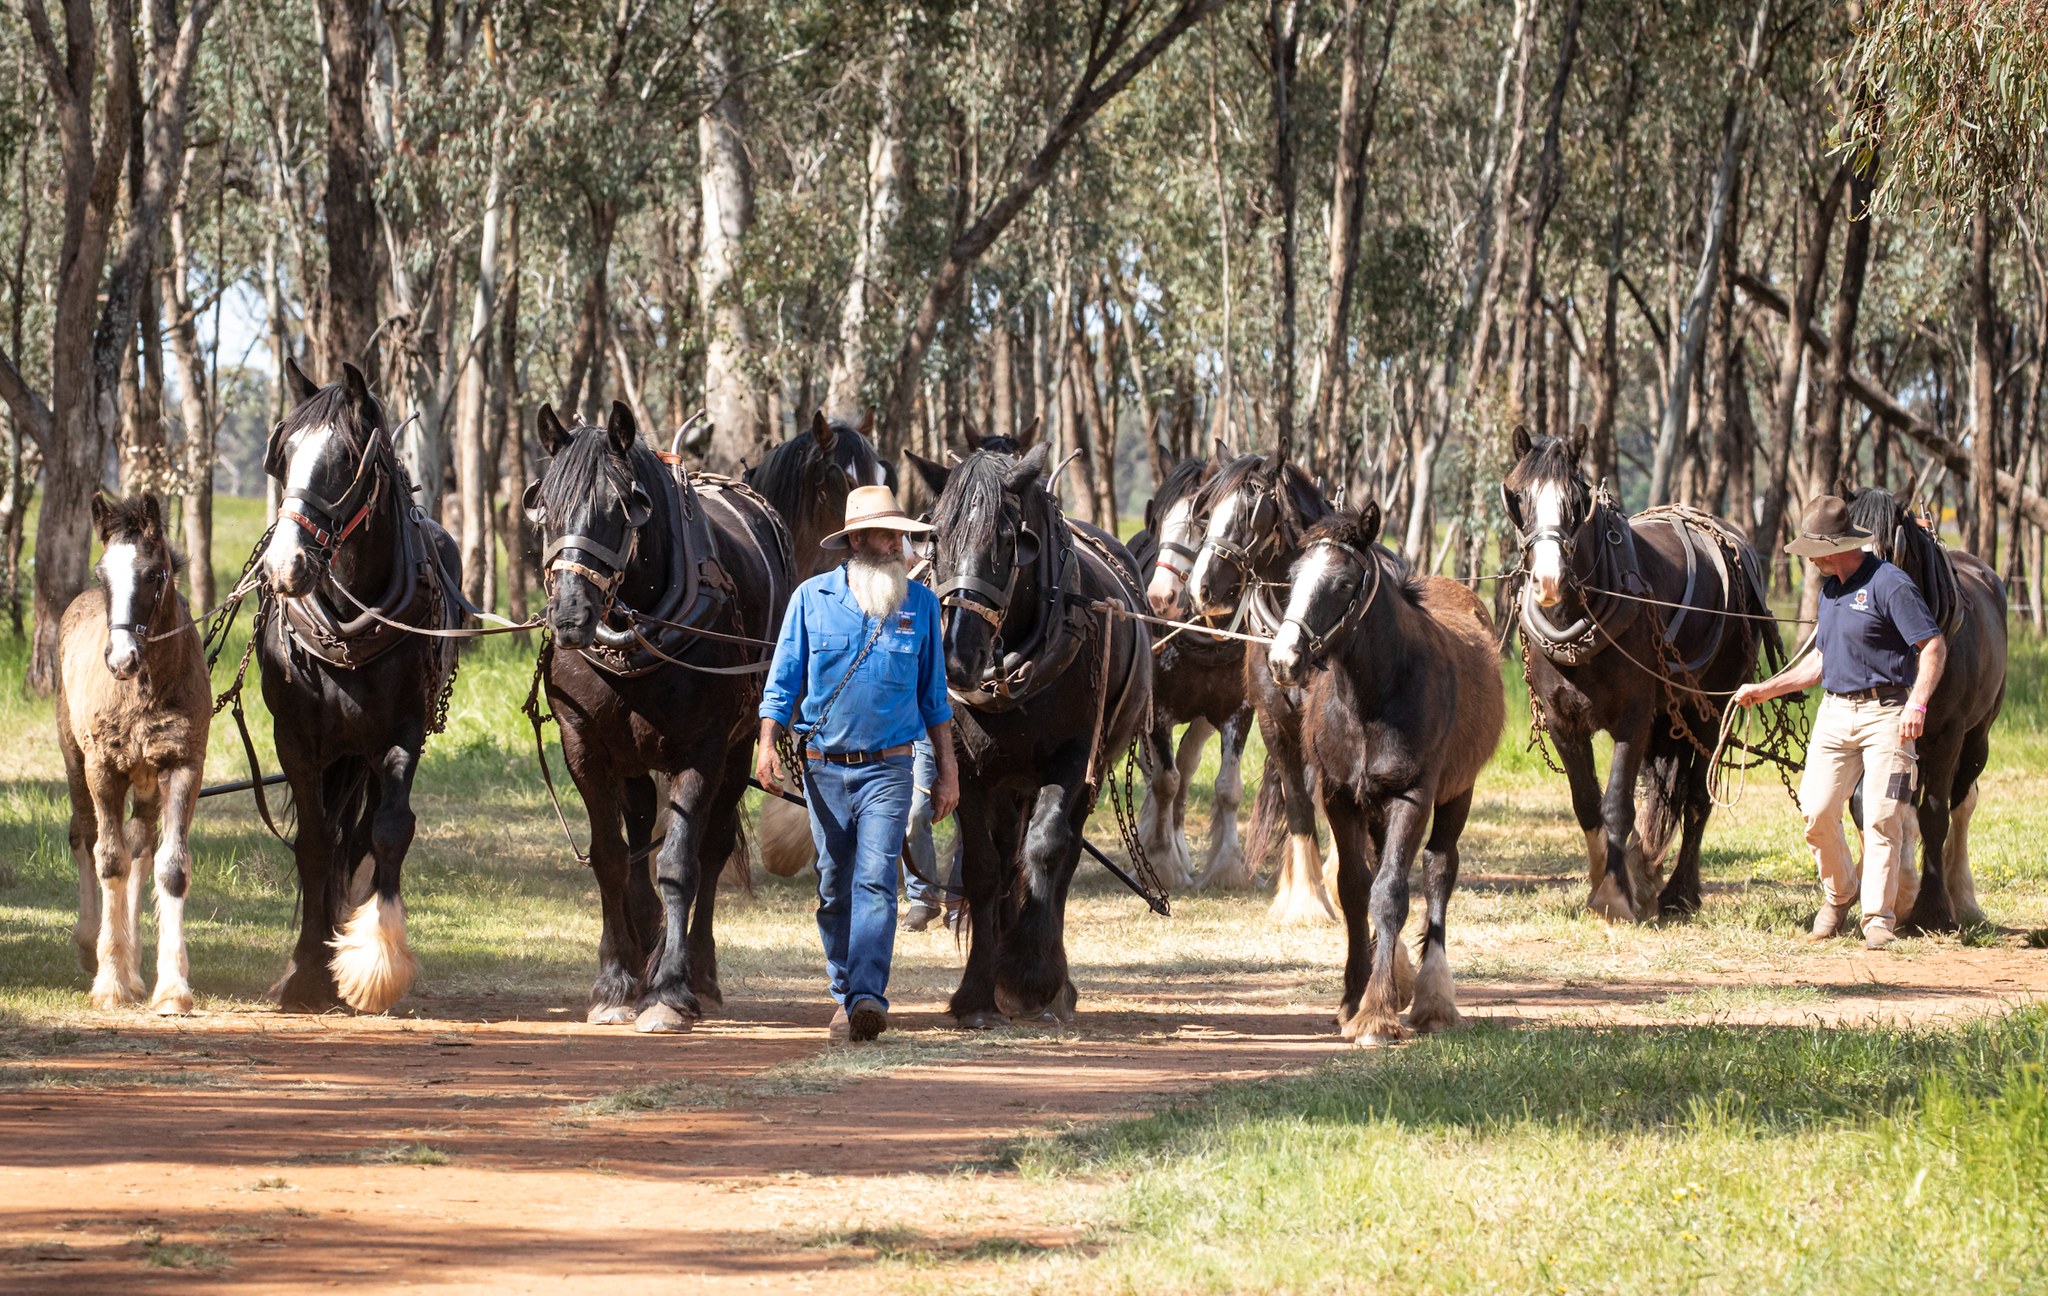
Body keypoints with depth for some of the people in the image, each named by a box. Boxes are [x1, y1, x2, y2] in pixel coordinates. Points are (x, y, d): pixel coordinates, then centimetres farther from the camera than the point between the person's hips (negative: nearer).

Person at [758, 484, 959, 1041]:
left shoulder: (921, 604, 4)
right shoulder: (811, 597, 2)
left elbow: (934, 695, 11)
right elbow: (782, 680, 4)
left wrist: (947, 770, 9)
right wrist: (767, 744, -9)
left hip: (888, 769, -1)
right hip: (824, 766, 1)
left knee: (875, 882, -15)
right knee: (834, 890, 8)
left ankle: (870, 996, -23)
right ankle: (846, 996, 19)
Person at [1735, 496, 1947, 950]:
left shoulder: (1889, 584, -10)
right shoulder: (1830, 590, 16)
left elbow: (1933, 646, -14)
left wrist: (1917, 704, -26)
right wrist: (1764, 690, 23)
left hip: (1885, 714, -7)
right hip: (1835, 710, 7)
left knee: (1882, 818, -9)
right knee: (1816, 811, 0)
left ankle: (1879, 916, -2)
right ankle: (1837, 894, 21)